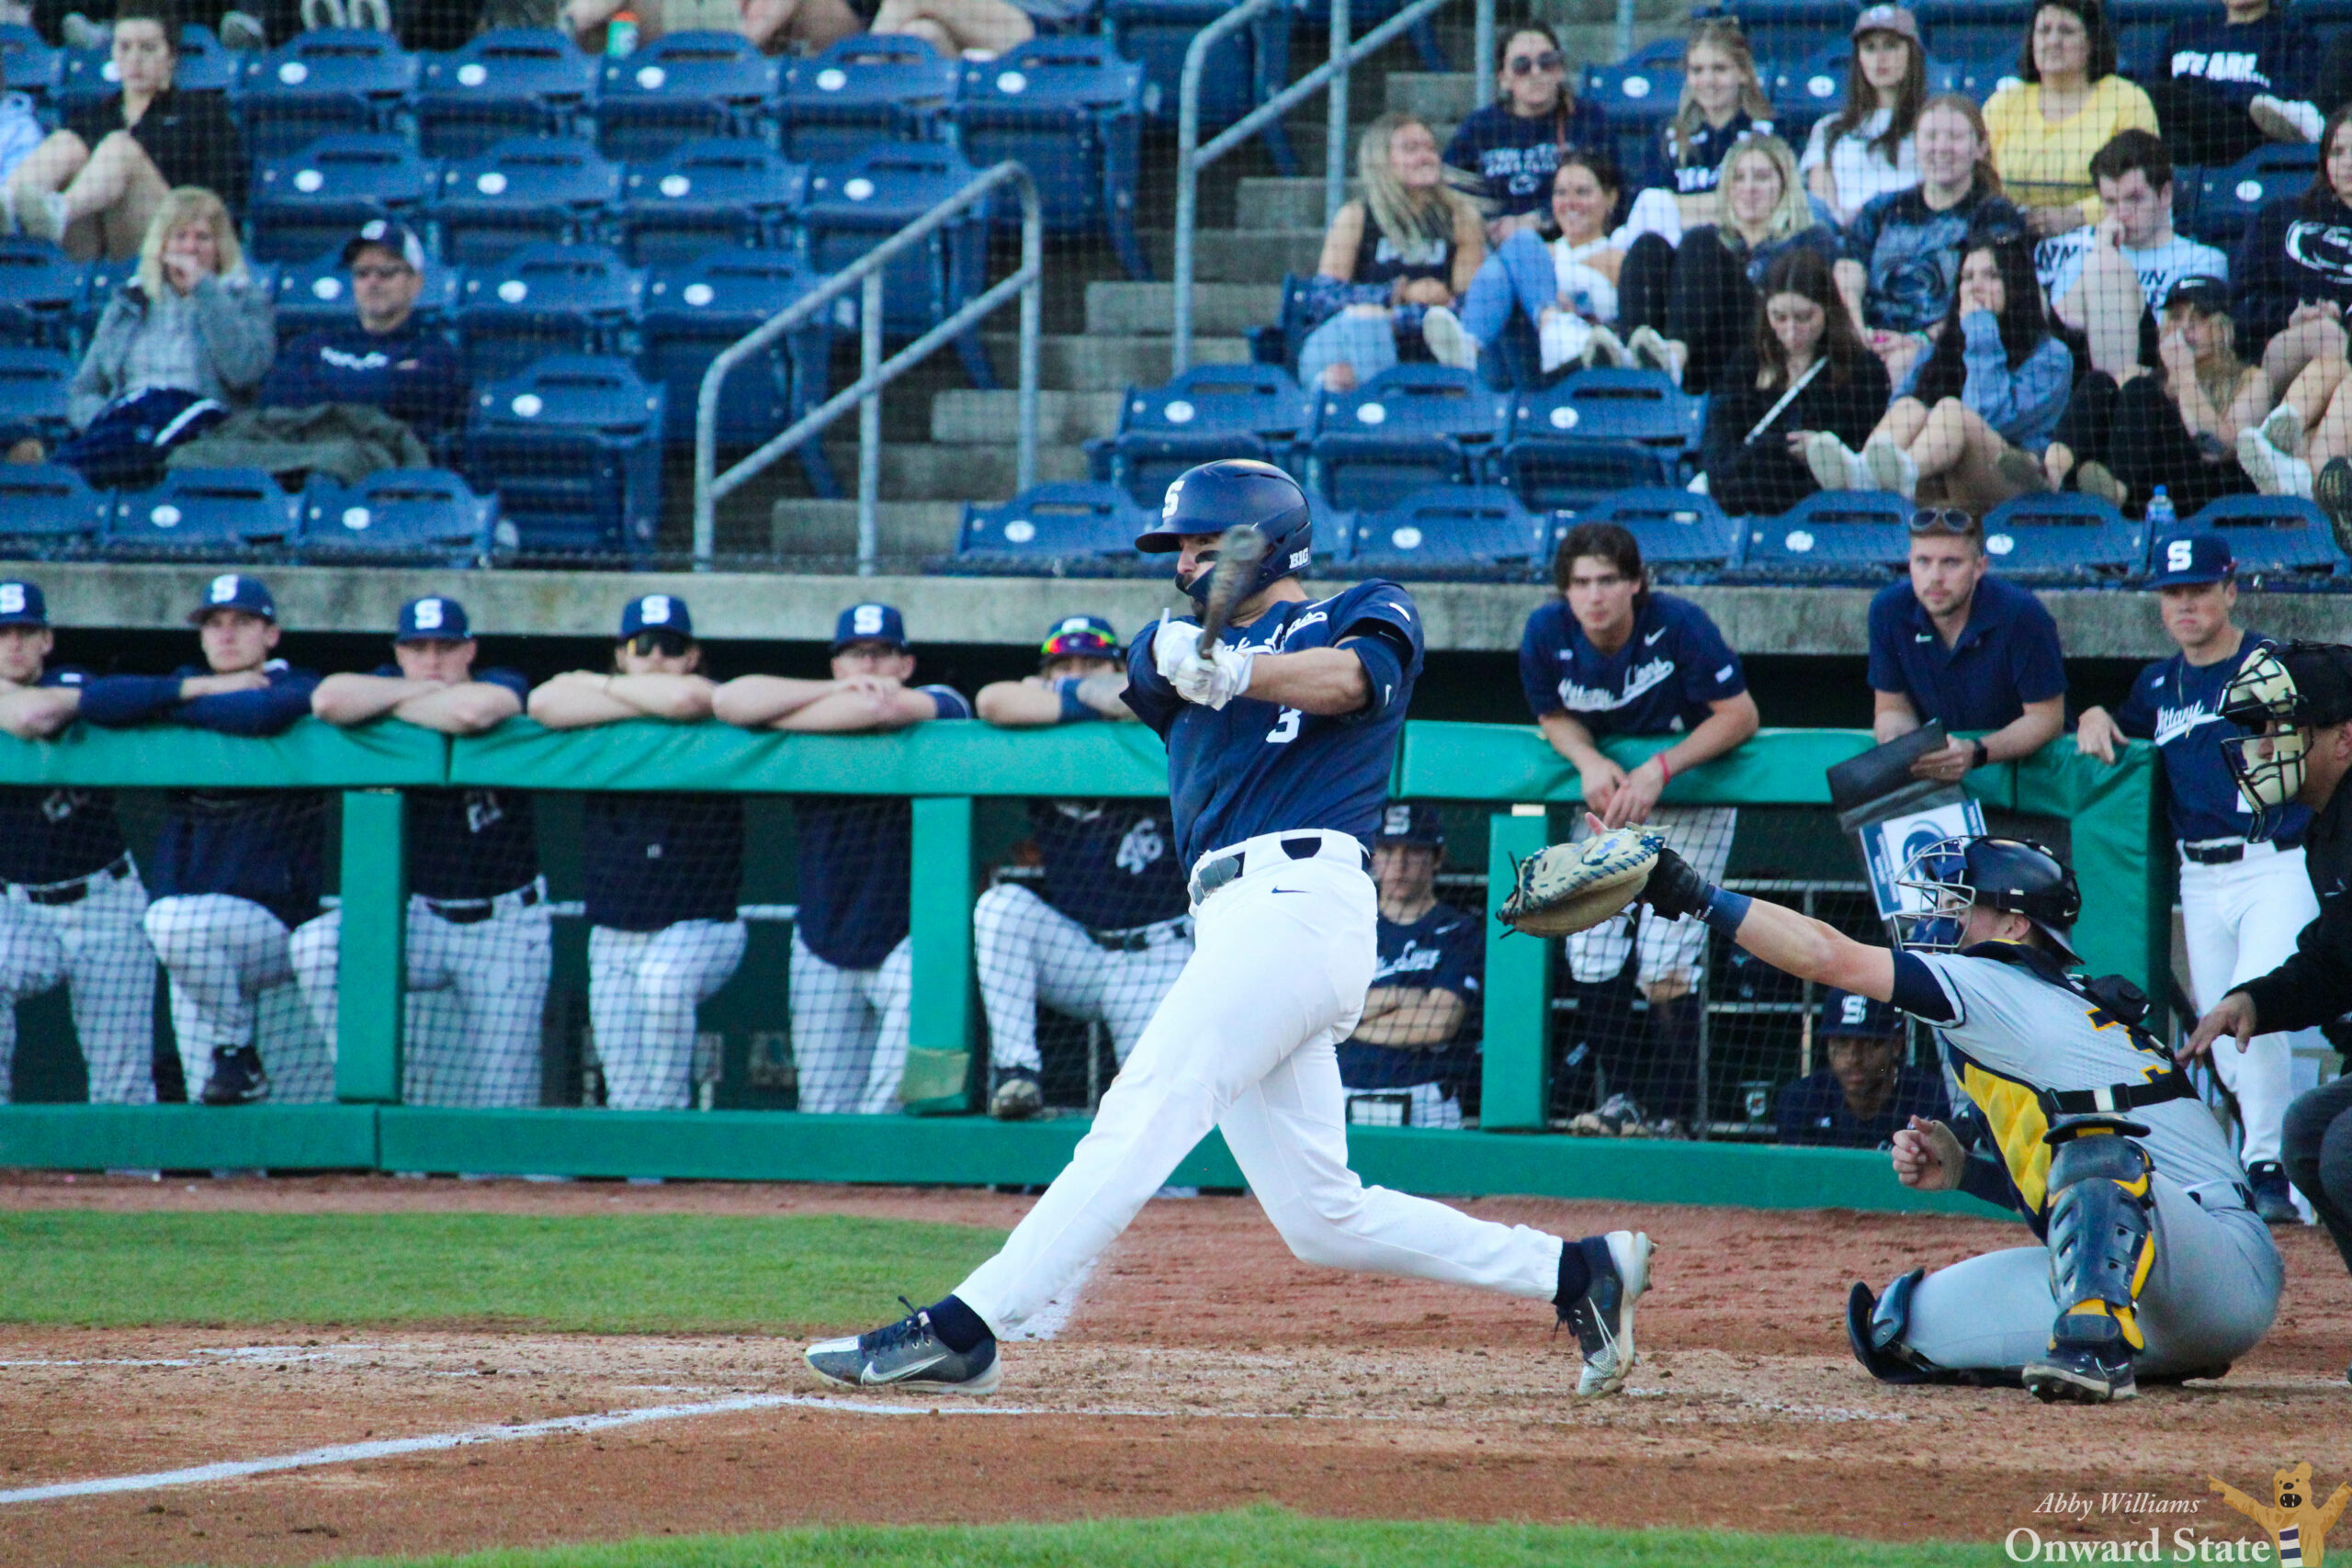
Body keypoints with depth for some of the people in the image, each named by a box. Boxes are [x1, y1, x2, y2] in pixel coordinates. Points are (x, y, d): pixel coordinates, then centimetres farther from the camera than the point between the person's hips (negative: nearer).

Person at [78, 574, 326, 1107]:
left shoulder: (298, 688, -2)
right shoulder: (187, 686, 12)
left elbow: (261, 714, -25)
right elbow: (96, 700, -3)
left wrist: (169, 706, -9)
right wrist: (196, 687, -10)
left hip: (274, 920, -4)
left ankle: (236, 1044, -12)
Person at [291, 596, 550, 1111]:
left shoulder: (504, 685, -6)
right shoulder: (390, 684, 0)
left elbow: (471, 712, -32)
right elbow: (328, 700, -22)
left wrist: (391, 706, -14)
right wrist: (428, 691, -16)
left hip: (505, 927, -2)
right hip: (417, 914, 2)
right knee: (318, 944, -26)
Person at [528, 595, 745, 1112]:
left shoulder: (715, 706, -2)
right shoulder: (600, 712, 7)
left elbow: (686, 697, -25)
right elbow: (545, 702, -14)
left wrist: (599, 686, -8)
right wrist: (649, 703, -14)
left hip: (702, 929, -4)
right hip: (613, 938, 4)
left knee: (662, 977, -36)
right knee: (625, 1095, -3)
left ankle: (664, 1112, -26)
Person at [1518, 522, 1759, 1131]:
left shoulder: (1678, 626, -27)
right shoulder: (1546, 634, -17)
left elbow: (1740, 715, -23)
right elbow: (1555, 717, 0)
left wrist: (1659, 770, -33)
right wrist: (1590, 762, -23)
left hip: (1693, 794, -4)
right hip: (1608, 798, 4)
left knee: (1665, 964, -14)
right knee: (1591, 959, -3)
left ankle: (1671, 1111, -2)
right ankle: (1624, 1092, 19)